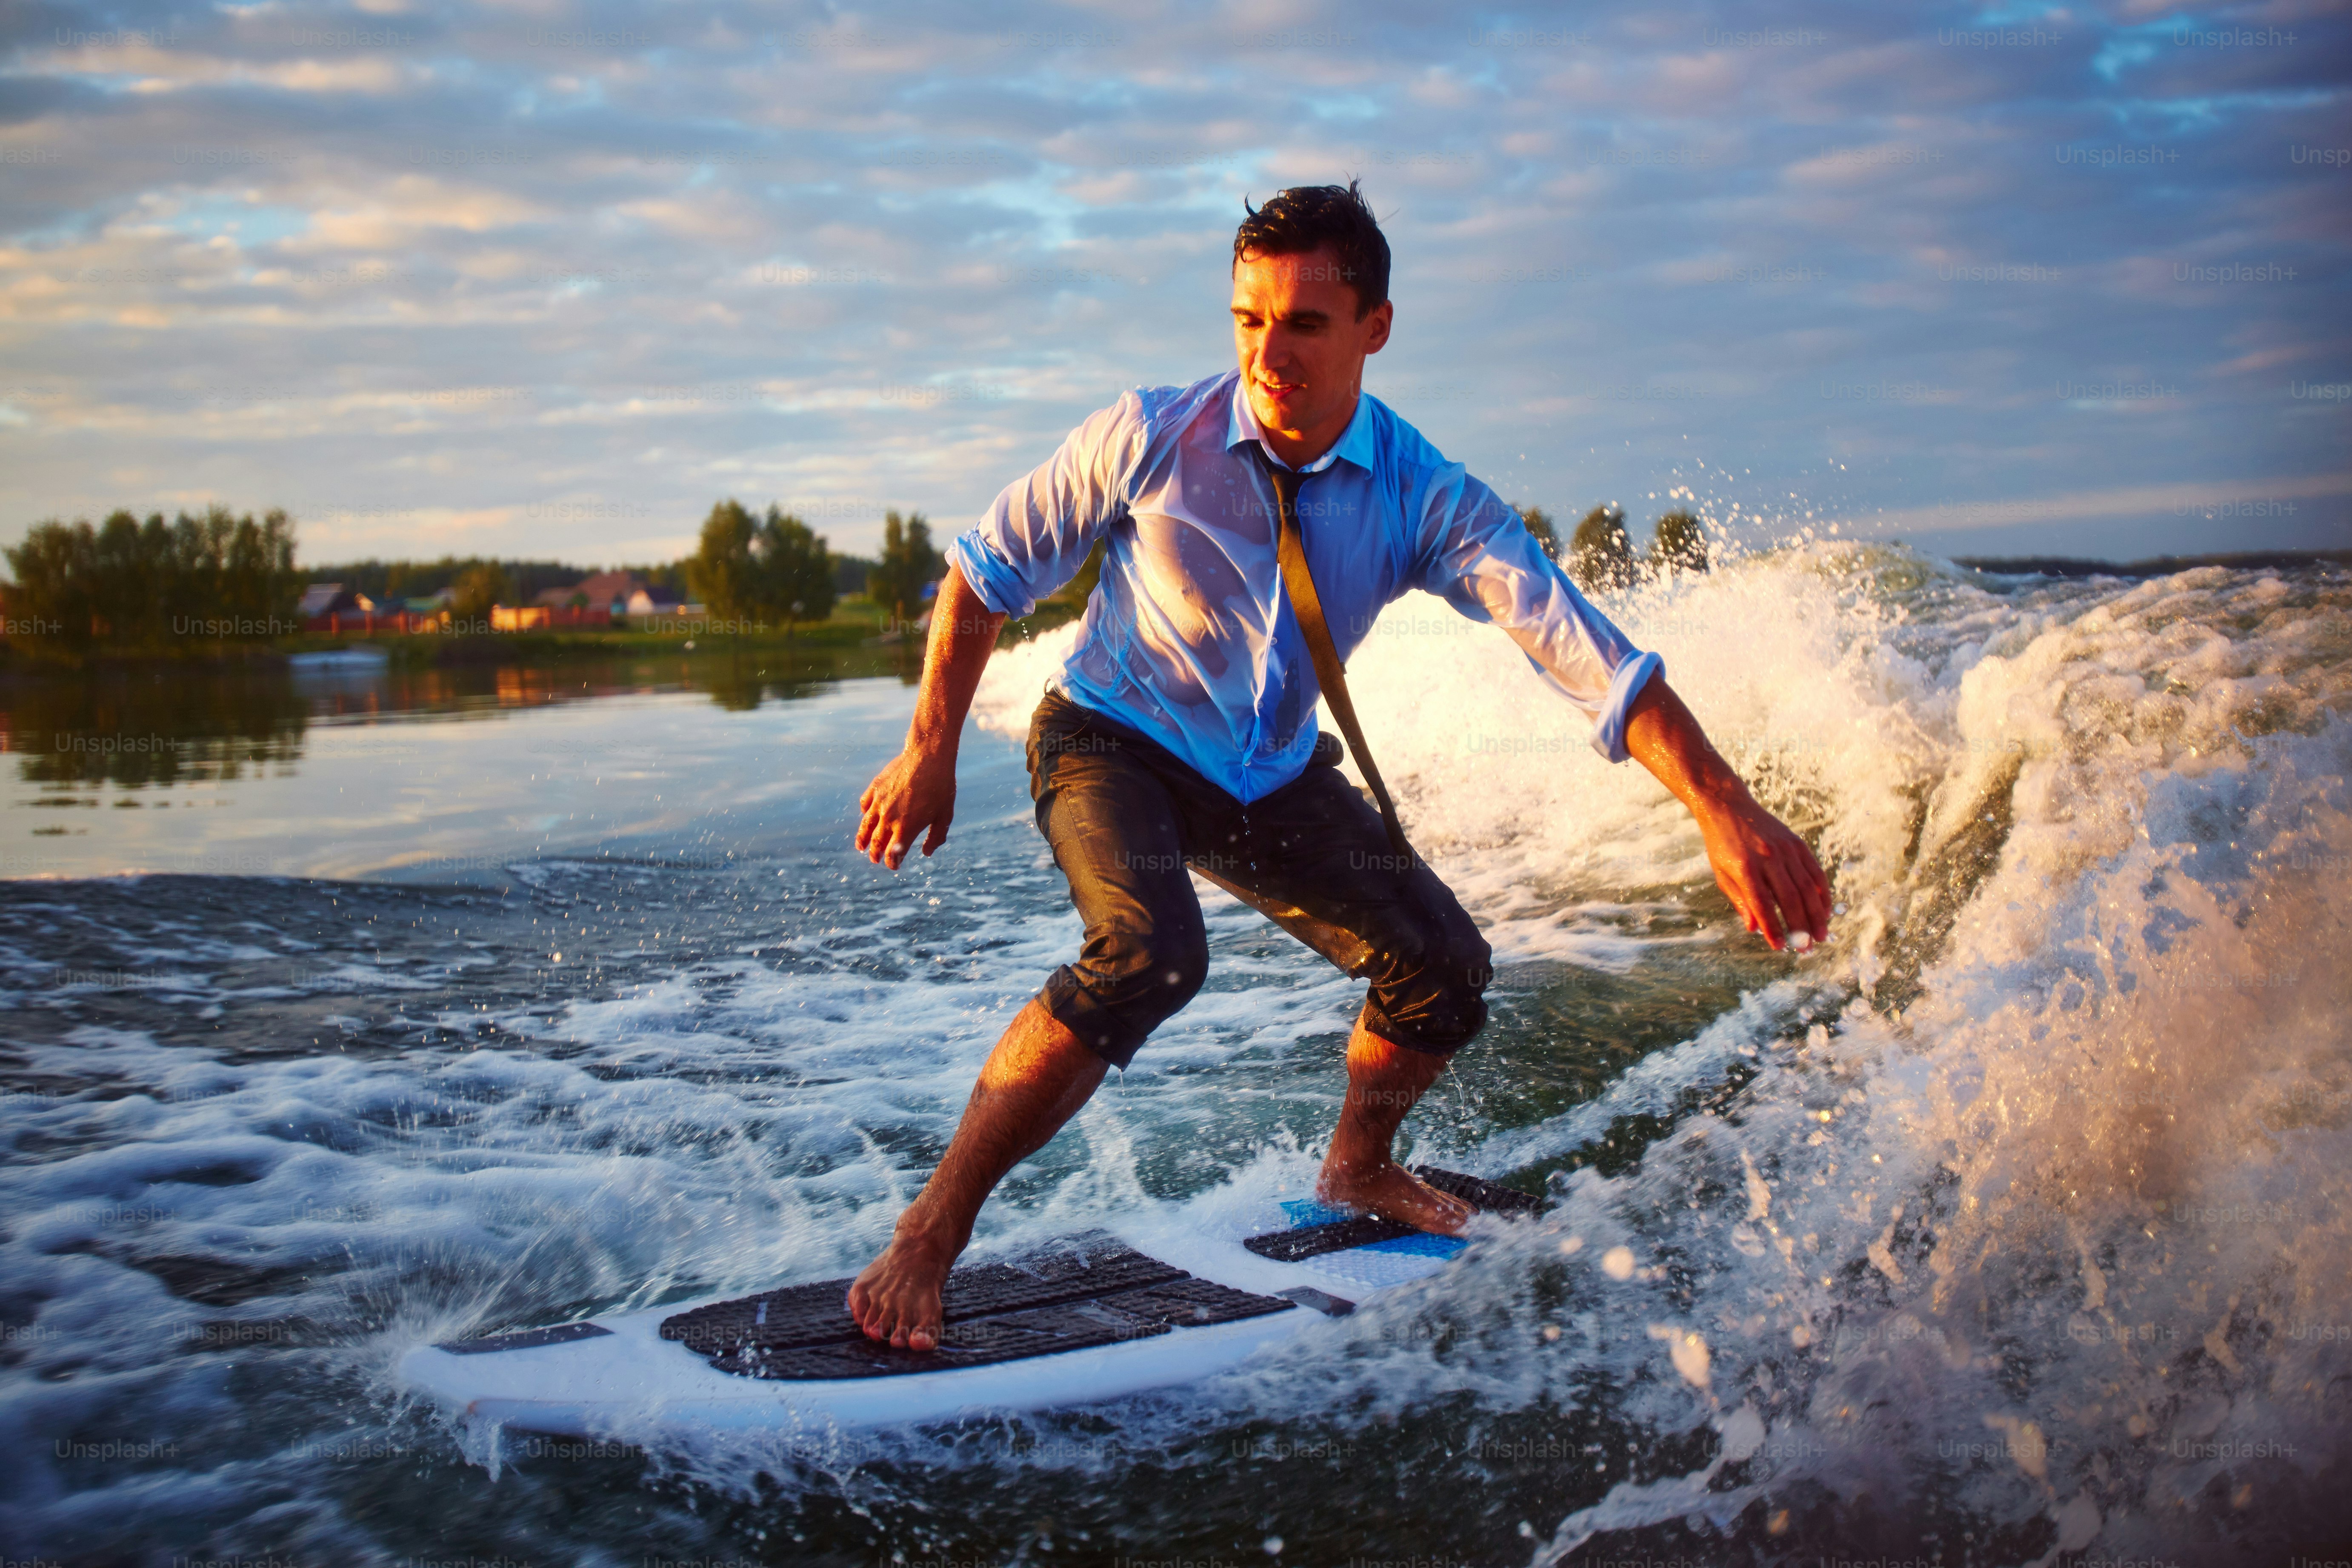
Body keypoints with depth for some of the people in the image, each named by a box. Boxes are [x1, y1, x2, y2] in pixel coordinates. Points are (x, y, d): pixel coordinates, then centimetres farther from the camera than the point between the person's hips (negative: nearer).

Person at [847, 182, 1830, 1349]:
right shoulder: (1150, 438, -21)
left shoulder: (1423, 499, -16)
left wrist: (1726, 810, -34)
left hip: (1273, 776, 4)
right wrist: (930, 751, -10)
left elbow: (1585, 650, -24)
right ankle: (930, 1234, -22)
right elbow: (987, 570, -8)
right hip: (1112, 742, -4)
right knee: (1149, 954, -32)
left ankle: (1357, 1172, 29)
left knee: (1441, 963, 0)